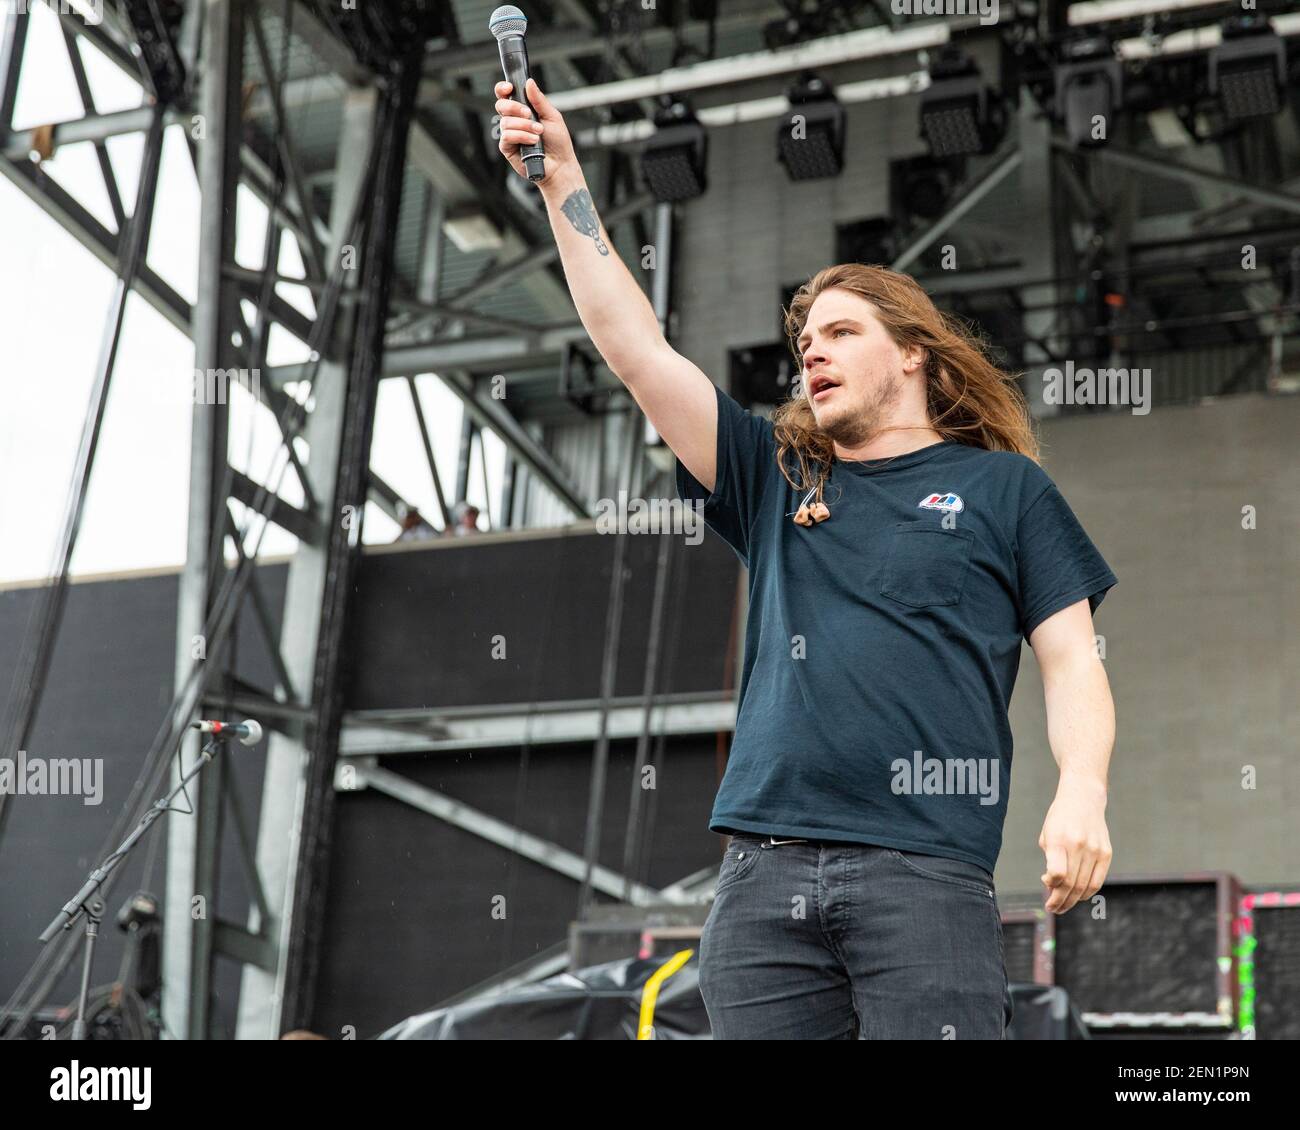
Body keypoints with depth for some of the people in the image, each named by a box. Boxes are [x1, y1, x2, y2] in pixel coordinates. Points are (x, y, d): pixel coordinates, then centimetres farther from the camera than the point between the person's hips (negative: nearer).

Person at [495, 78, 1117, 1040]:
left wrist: (1082, 794, -10)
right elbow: (637, 349, 15)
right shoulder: (776, 480, 20)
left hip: (923, 871, -3)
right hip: (764, 870, 3)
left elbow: (1072, 662, 8)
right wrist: (562, 181, 12)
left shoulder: (1004, 486, 14)